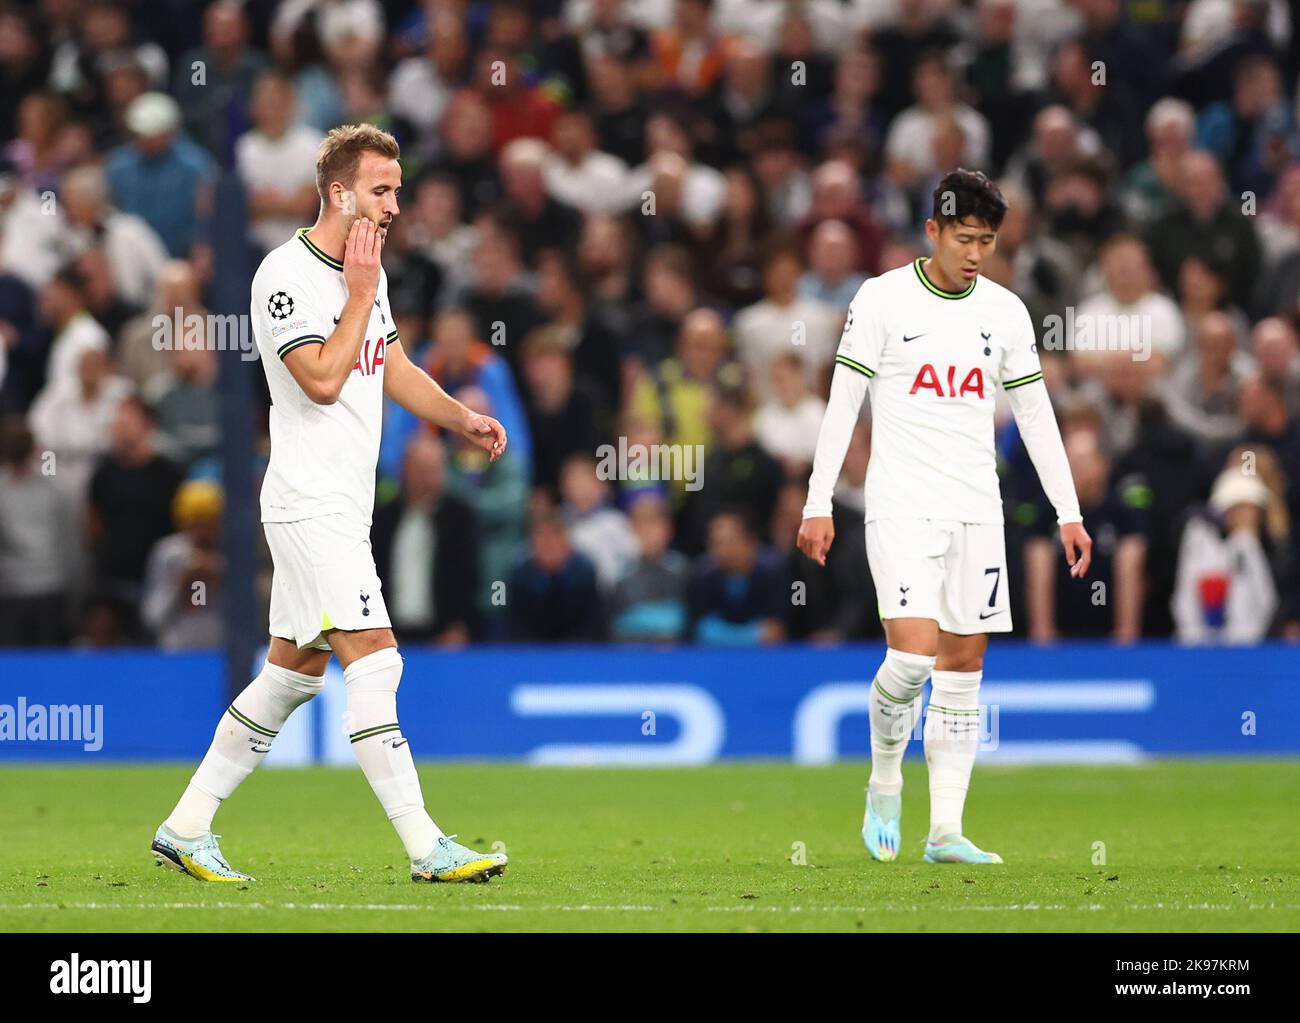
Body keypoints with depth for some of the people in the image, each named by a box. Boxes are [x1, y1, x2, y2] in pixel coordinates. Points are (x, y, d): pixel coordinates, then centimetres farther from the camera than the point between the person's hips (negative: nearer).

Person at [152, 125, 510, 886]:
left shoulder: (366, 271, 13)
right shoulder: (286, 275, -15)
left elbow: (395, 368, 22)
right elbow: (322, 379, -22)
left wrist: (463, 418, 7)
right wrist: (362, 292, -17)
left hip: (345, 507, 10)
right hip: (310, 503, -10)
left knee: (295, 671, 11)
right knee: (373, 659, -14)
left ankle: (187, 828, 18)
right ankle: (427, 849, -16)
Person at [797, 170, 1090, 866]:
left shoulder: (1005, 311, 8)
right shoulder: (882, 300, -3)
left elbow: (1035, 415, 14)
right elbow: (842, 405, -2)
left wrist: (1069, 513, 9)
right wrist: (818, 505, -7)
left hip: (977, 508, 5)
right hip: (901, 504, -4)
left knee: (965, 663, 2)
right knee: (912, 654, -17)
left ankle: (946, 830, 5)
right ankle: (884, 783, 8)